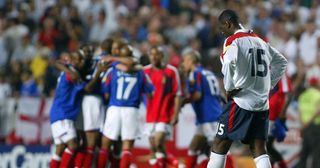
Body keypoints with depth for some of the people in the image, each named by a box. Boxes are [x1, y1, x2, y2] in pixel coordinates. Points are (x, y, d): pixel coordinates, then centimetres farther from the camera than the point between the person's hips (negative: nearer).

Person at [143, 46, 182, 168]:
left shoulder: (171, 71, -3)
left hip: (165, 116, -4)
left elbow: (177, 95, -3)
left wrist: (175, 114, -9)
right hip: (150, 115, 4)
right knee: (153, 148, 6)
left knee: (158, 144, -17)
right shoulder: (145, 71, 6)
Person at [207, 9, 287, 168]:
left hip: (241, 101, -6)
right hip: (262, 104, 7)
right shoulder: (260, 41, 16)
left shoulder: (233, 40, -6)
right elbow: (281, 62, 26)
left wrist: (229, 88, -13)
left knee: (219, 146, 2)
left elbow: (229, 63, -27)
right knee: (258, 149, 4)